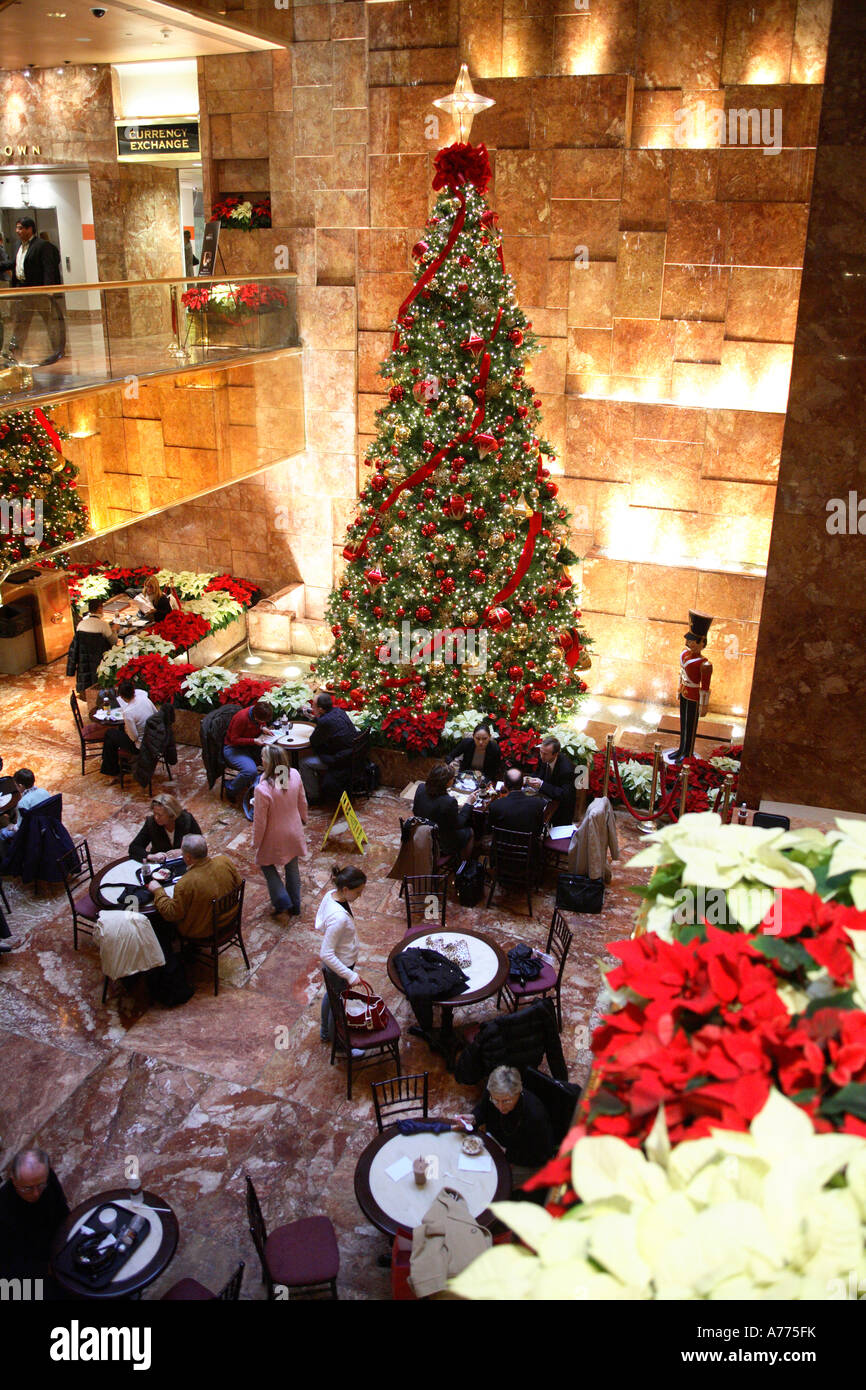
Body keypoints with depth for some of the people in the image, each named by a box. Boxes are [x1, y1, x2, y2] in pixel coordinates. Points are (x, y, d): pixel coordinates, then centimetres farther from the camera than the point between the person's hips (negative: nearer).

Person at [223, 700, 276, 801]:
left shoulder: (259, 712, -7)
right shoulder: (241, 718, -28)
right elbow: (234, 739, -22)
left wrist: (263, 728, -7)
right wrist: (254, 741, -29)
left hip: (252, 746, 7)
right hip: (234, 748, -7)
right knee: (251, 771, -33)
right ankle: (230, 791, -6)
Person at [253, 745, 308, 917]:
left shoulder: (262, 789, -33)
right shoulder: (294, 775, -17)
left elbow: (260, 822, -21)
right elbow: (302, 802, 0)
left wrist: (256, 841, -4)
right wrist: (303, 819, 19)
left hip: (274, 838, -5)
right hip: (294, 832, 5)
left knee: (266, 864, 24)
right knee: (292, 867, 23)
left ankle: (281, 900, 19)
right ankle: (295, 906, 38)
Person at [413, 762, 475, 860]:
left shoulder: (421, 788, -18)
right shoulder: (449, 801, -36)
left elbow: (415, 811, 0)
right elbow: (457, 825, -18)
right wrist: (469, 804, -9)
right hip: (443, 844, -6)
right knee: (469, 832, 23)